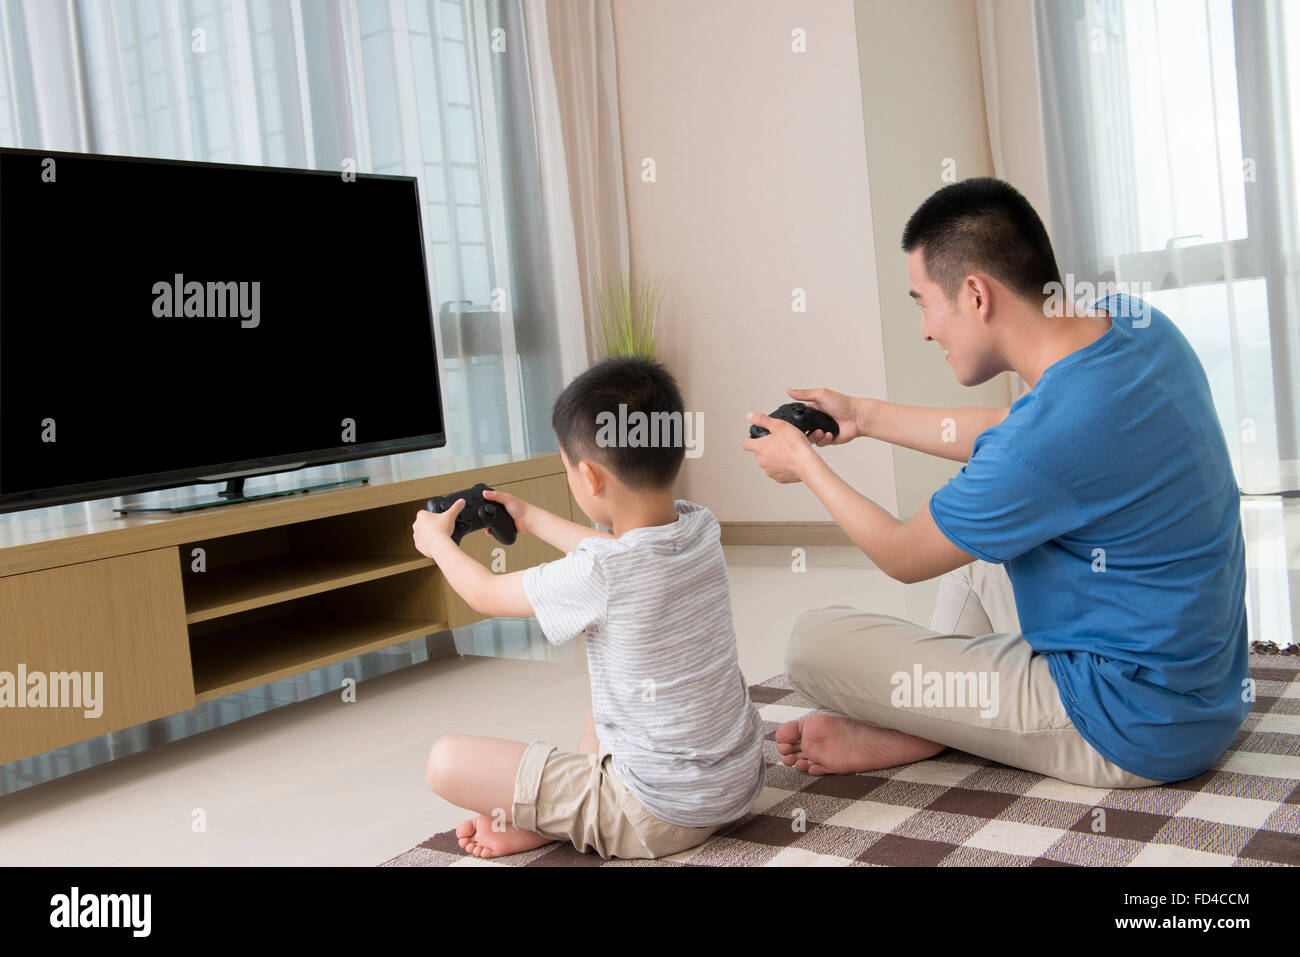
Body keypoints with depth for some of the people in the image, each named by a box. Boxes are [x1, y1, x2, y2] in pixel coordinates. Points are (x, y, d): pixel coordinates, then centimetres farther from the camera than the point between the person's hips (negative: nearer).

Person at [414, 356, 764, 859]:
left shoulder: (597, 576, -27)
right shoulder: (703, 528, -7)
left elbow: (486, 594, -7)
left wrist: (437, 540, 14)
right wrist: (531, 518, 30)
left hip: (661, 815, -7)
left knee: (445, 759, -7)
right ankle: (561, 804, 21)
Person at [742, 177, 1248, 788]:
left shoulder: (1048, 437, -31)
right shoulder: (1137, 324, -4)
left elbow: (902, 557, -11)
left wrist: (805, 464, 5)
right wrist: (865, 416, 21)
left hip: (1134, 732, -9)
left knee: (813, 642, -15)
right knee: (971, 546, 29)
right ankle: (925, 727, 14)